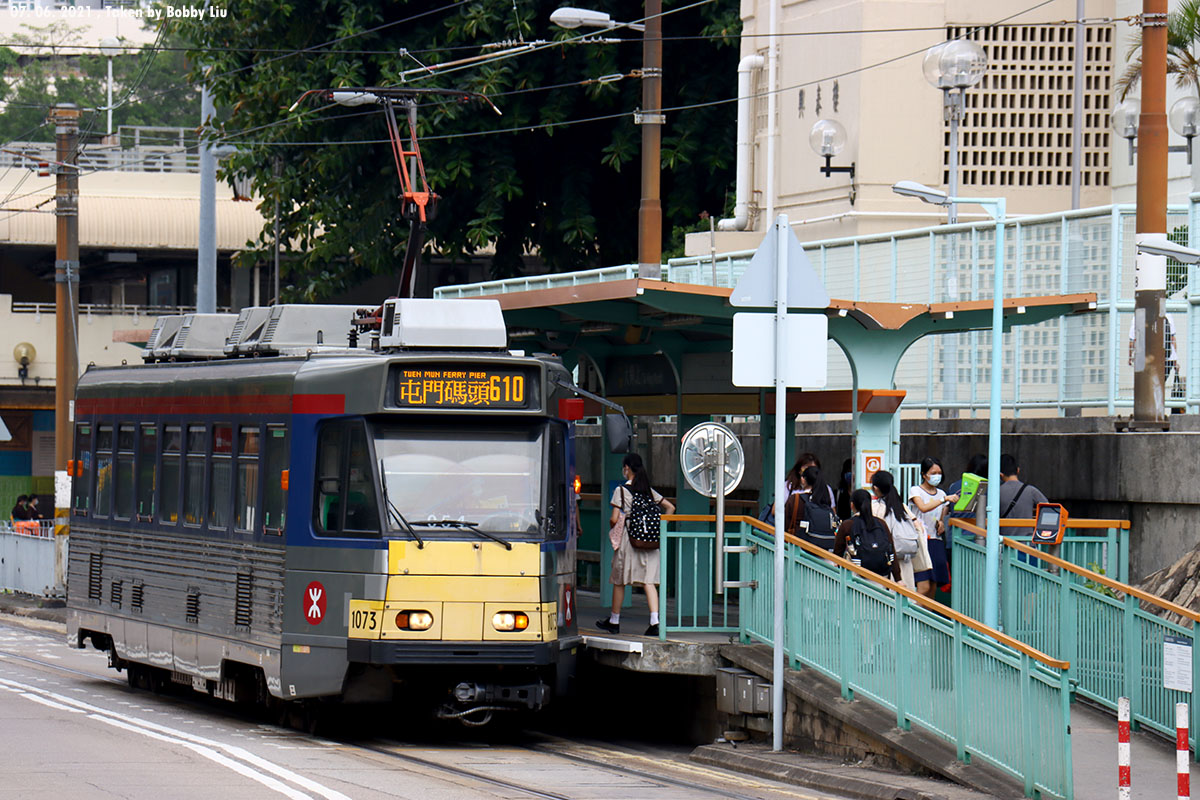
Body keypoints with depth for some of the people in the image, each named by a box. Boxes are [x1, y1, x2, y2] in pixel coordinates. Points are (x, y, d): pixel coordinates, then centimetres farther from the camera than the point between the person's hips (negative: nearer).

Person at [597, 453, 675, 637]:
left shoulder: (621, 490, -7)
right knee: (648, 580, -1)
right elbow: (670, 507, 10)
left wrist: (613, 525, 9)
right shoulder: (649, 490, 9)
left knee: (619, 582, 9)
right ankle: (655, 622, -14)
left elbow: (614, 519, -12)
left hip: (628, 539, -4)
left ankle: (614, 621, 19)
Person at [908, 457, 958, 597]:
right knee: (923, 587, -15)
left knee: (934, 586, 2)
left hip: (936, 540, 5)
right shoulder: (915, 491, -1)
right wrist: (944, 499, -29)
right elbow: (923, 508, -20)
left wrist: (941, 523, 1)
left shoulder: (941, 494, 16)